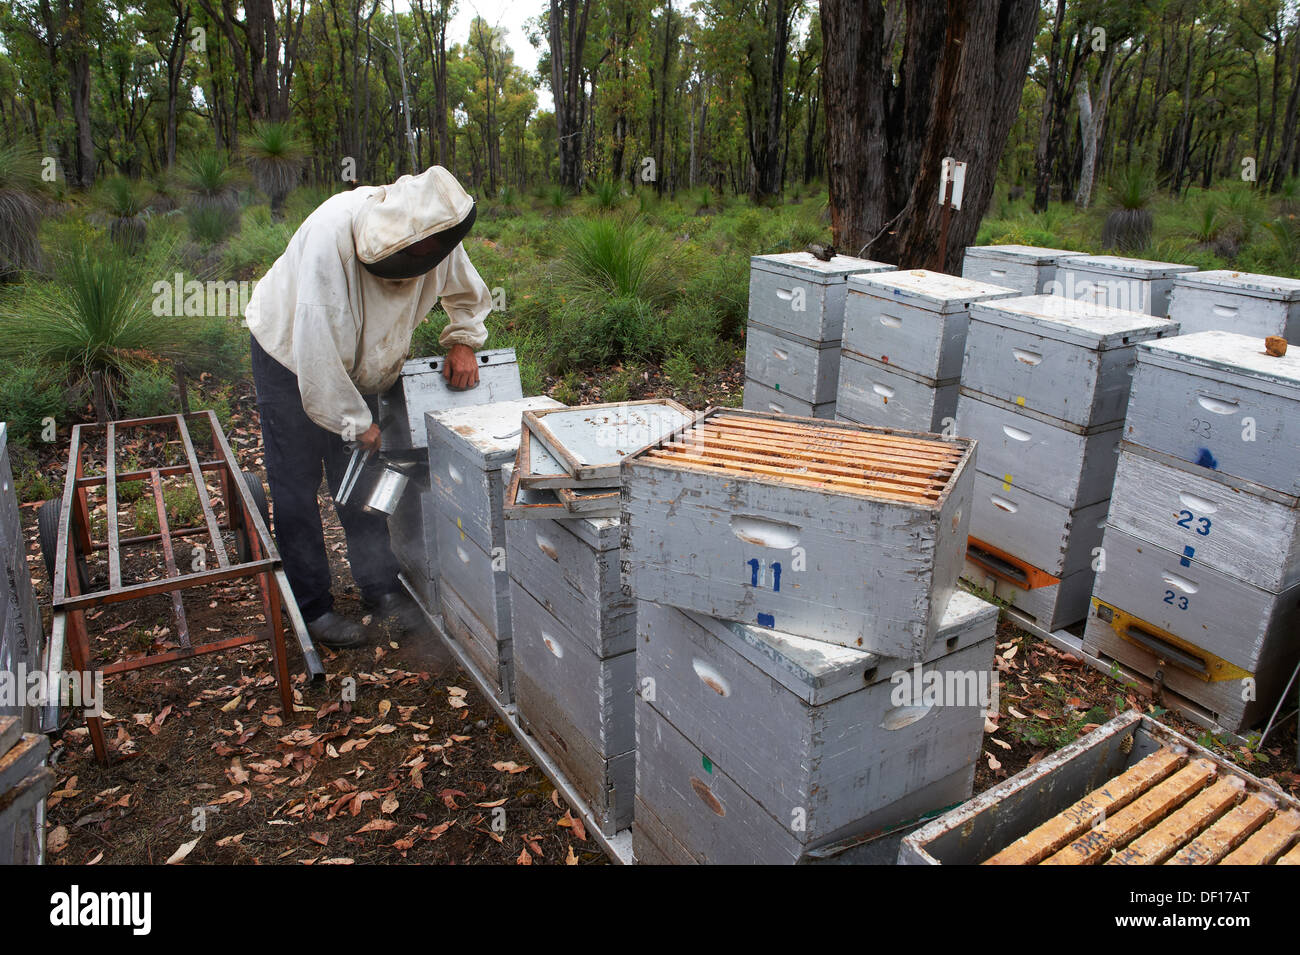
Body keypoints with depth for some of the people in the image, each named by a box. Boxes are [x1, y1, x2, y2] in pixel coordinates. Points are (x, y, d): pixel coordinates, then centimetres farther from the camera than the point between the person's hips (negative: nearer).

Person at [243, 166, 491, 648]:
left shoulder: (434, 237, -19)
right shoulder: (332, 234, -37)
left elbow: (470, 295, 4)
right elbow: (316, 346, -35)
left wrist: (462, 341, -14)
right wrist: (356, 422, -28)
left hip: (356, 363, 5)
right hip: (291, 352, -4)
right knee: (296, 485, 0)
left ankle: (381, 588, 22)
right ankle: (312, 607, 11)